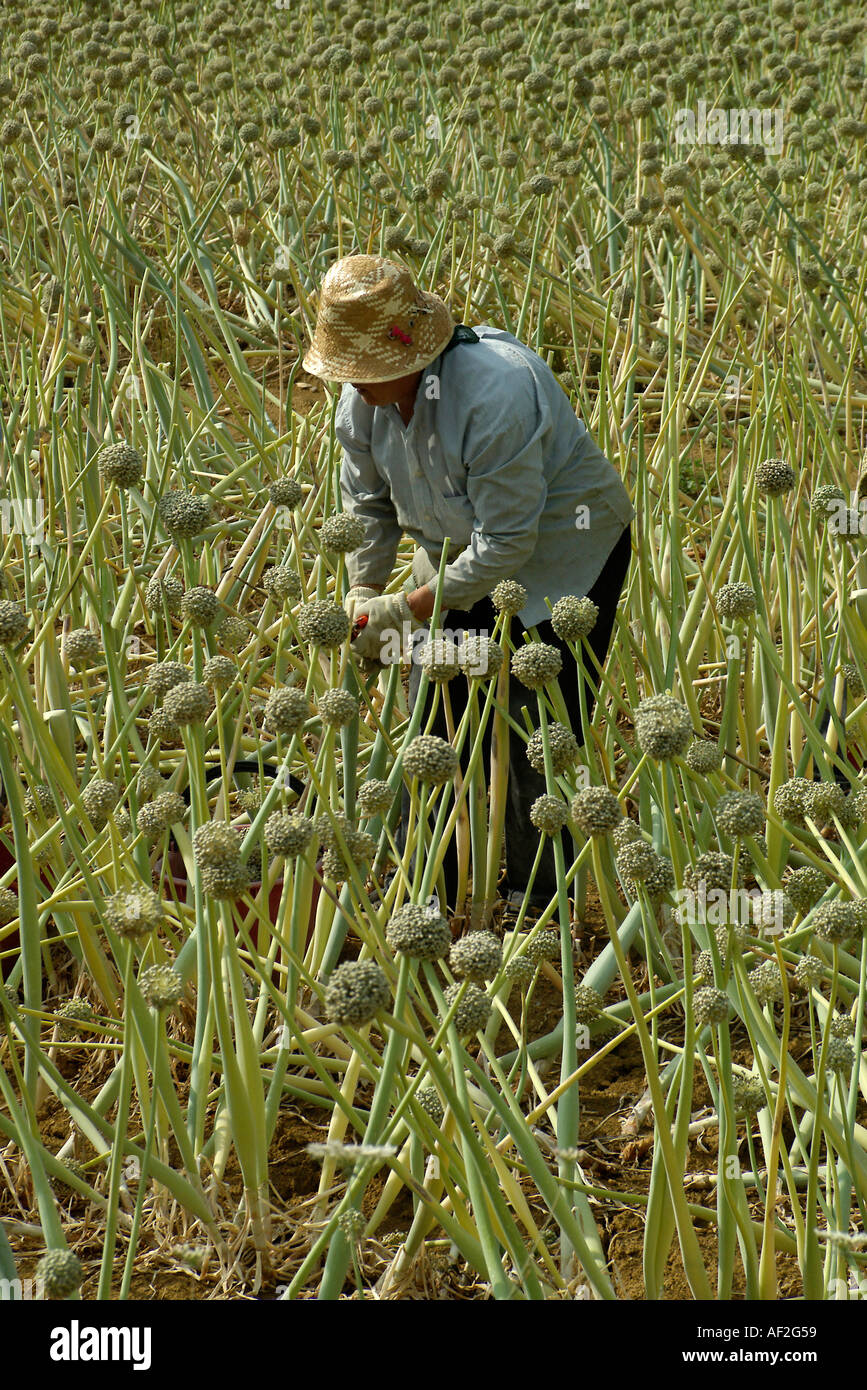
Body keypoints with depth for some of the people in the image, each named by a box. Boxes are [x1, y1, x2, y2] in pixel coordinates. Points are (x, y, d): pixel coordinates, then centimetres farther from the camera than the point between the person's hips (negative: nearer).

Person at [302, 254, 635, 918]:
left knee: (534, 730, -8)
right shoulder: (364, 398, -12)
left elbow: (507, 540, -32)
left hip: (560, 550, -7)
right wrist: (363, 595, -6)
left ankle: (538, 895, 9)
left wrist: (410, 608, -27)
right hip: (466, 551, 7)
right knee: (434, 709, 6)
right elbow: (367, 505, 6)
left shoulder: (495, 392, -36)